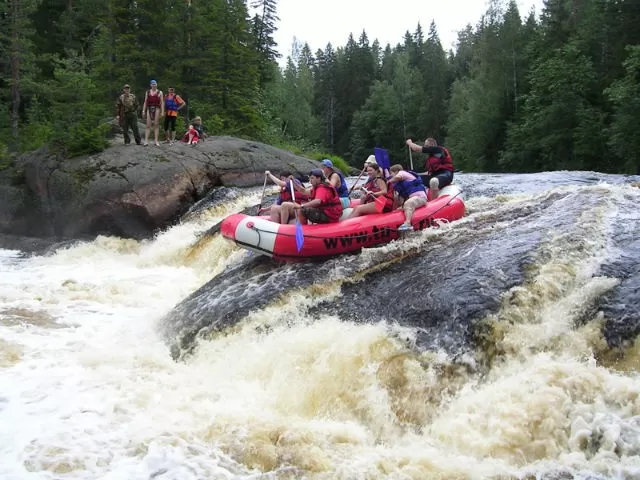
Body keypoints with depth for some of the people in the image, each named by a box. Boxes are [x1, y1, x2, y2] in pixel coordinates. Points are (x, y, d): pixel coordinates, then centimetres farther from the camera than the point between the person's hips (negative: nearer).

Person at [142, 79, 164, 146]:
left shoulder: (159, 92, 8)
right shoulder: (147, 92, 13)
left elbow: (162, 102, 3)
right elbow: (145, 102, 13)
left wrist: (162, 112, -5)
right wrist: (143, 111, 5)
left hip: (157, 109, -1)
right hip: (149, 109, 1)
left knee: (156, 125, -1)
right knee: (148, 125, -4)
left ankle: (156, 141, 0)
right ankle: (146, 141, -9)